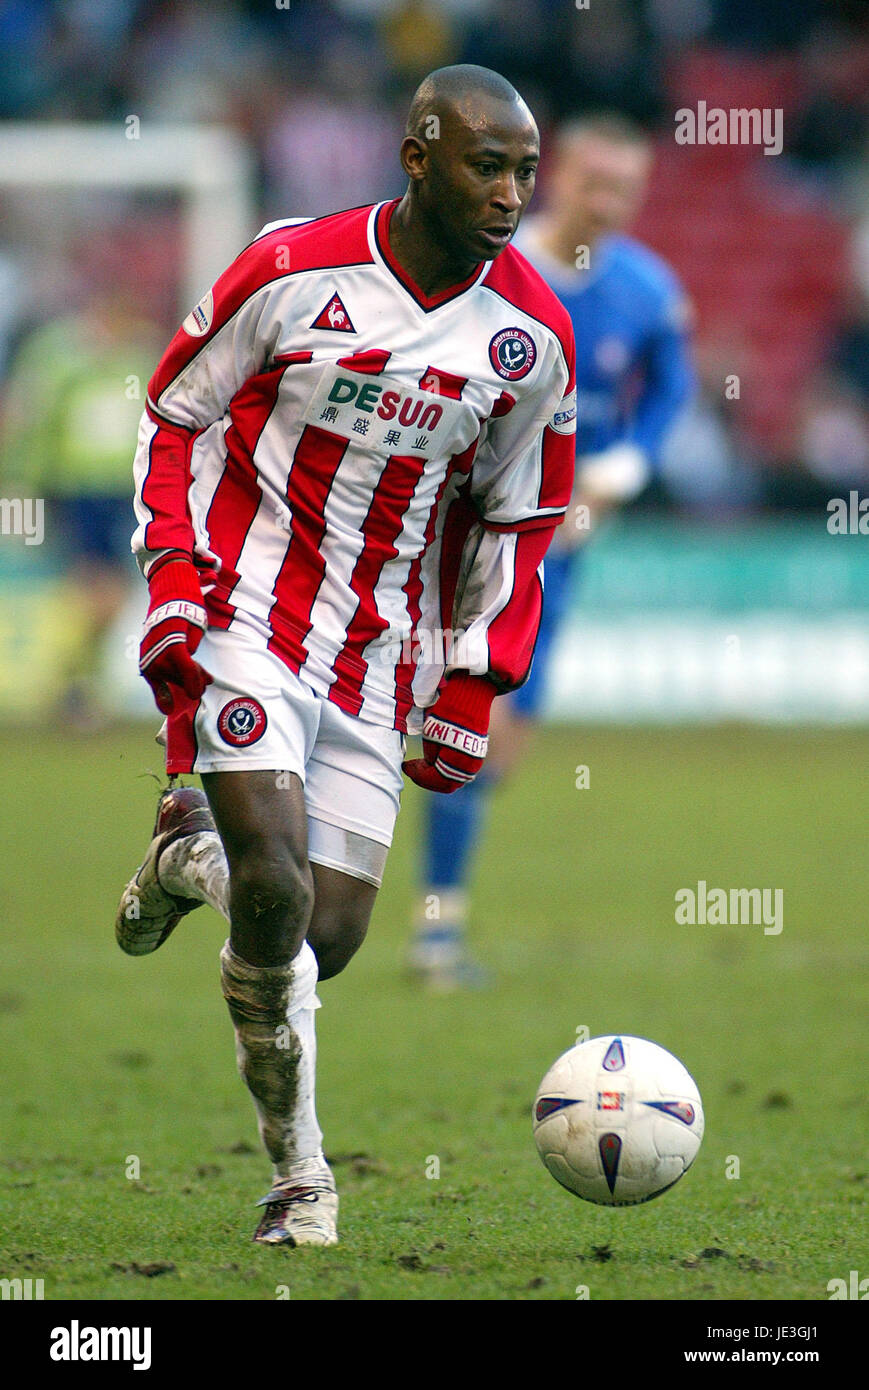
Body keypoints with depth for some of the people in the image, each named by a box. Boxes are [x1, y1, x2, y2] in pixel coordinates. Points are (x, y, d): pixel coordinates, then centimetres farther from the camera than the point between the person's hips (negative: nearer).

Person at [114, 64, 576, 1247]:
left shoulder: (532, 336, -2)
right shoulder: (294, 272, -10)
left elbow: (517, 521, 11)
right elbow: (176, 416, 3)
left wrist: (474, 686, 6)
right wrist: (175, 582, -8)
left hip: (381, 654, 4)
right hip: (249, 617, -4)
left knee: (331, 935, 0)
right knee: (278, 894, -19)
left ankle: (191, 852, 31)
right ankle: (302, 1172, 0)